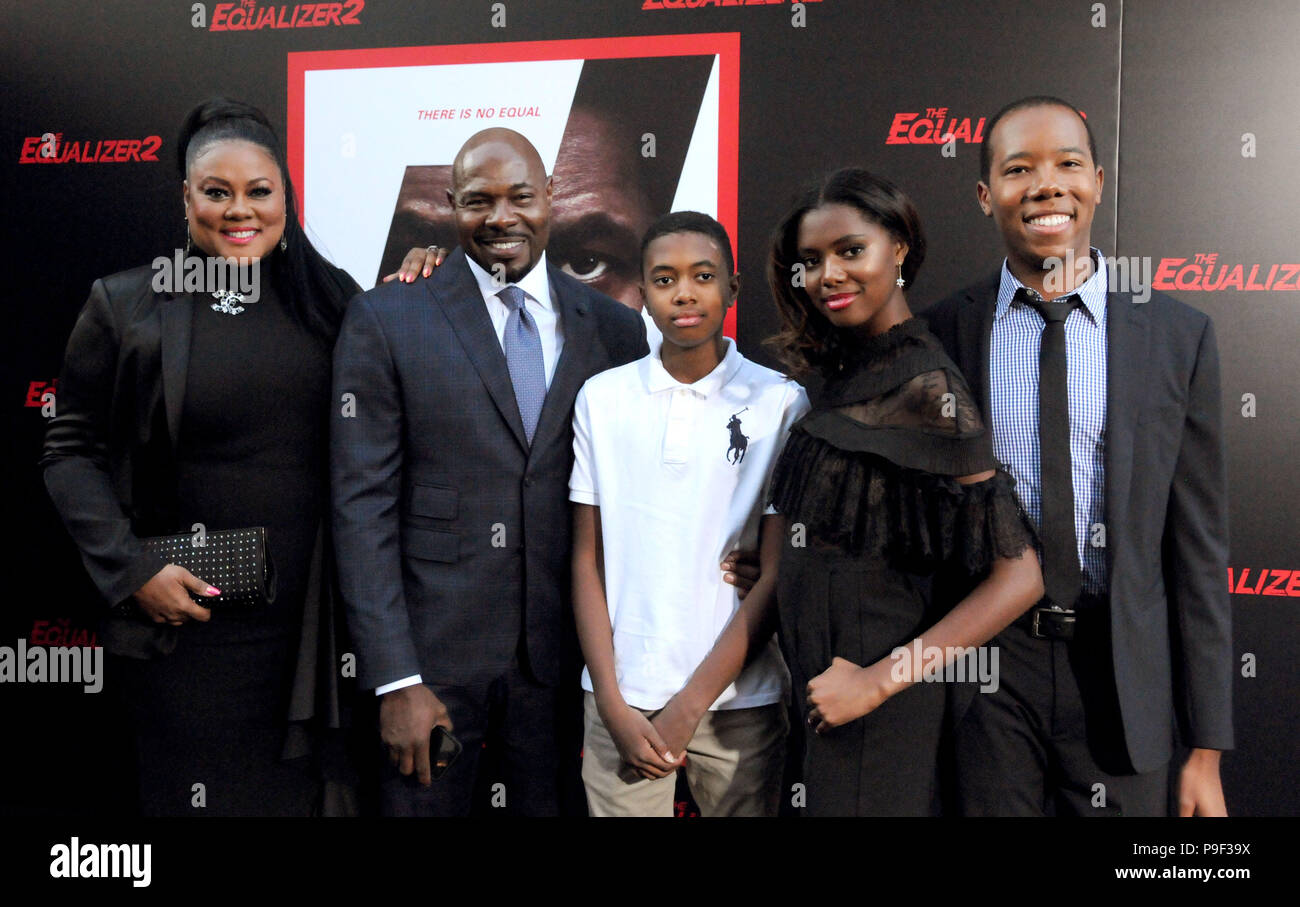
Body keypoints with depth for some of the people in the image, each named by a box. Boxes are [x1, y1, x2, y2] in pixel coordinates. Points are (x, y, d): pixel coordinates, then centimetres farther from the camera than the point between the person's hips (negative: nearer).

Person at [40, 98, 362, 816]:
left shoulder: (331, 301, 3)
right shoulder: (124, 307, -1)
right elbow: (70, 451, 2)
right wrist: (131, 570, -9)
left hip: (309, 622, 2)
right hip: (183, 621, -1)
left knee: (301, 791, 14)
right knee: (193, 793, 13)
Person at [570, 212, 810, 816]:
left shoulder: (781, 403, -4)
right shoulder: (601, 398, 2)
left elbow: (776, 574, -5)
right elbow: (588, 561, 4)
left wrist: (692, 704, -8)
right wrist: (613, 704, -4)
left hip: (737, 701, -1)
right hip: (619, 698, 1)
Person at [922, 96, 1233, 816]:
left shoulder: (1178, 337, 0)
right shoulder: (938, 336, -2)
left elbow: (1197, 547, 1)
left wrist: (1207, 749, 1)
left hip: (1123, 676, 1)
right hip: (985, 670, -1)